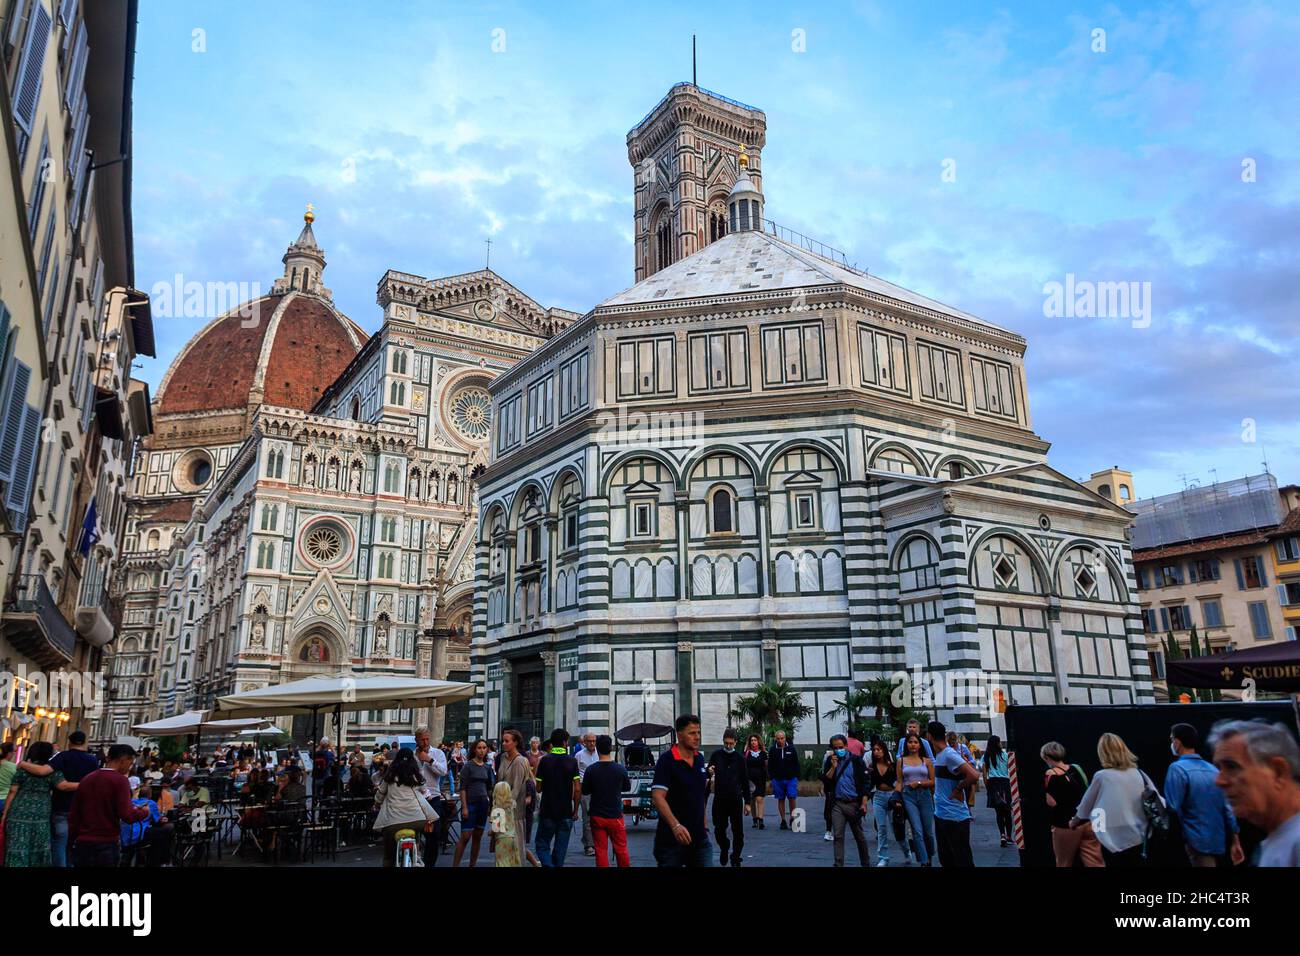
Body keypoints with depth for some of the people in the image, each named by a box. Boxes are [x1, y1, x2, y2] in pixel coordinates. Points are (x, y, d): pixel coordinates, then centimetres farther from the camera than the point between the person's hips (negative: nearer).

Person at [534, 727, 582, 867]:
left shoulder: (544, 760, -5)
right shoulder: (572, 761, -5)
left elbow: (538, 789, -2)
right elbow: (577, 789, -9)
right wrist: (575, 810, 1)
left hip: (547, 811, -1)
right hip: (566, 812, 1)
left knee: (542, 845, 9)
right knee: (560, 849, 13)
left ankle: (547, 864, -13)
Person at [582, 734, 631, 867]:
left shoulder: (591, 770, -10)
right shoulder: (620, 769, -9)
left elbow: (585, 792, 0)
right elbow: (627, 788, 7)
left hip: (597, 816, 0)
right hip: (615, 816, 0)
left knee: (601, 850, 7)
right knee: (621, 849, 12)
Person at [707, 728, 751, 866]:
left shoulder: (739, 758, 2)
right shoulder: (716, 755, 1)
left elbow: (745, 781, 7)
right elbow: (708, 776, 7)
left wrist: (747, 802, 5)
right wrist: (710, 773, -18)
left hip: (736, 799, 0)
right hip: (719, 799, 0)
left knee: (738, 831, 1)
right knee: (719, 830, 5)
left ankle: (736, 858, 17)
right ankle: (724, 849, 33)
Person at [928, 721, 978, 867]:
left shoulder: (949, 754, -19)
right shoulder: (939, 755, 9)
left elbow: (974, 775, -27)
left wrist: (958, 790, -15)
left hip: (954, 817, -9)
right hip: (941, 815, 9)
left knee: (962, 861, 0)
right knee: (945, 860, 17)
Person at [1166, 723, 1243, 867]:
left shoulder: (1177, 768, -12)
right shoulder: (1213, 769, 10)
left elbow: (1173, 808, -17)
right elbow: (1228, 808, 9)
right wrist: (1235, 842, 12)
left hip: (1198, 843, -7)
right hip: (1220, 843, 7)